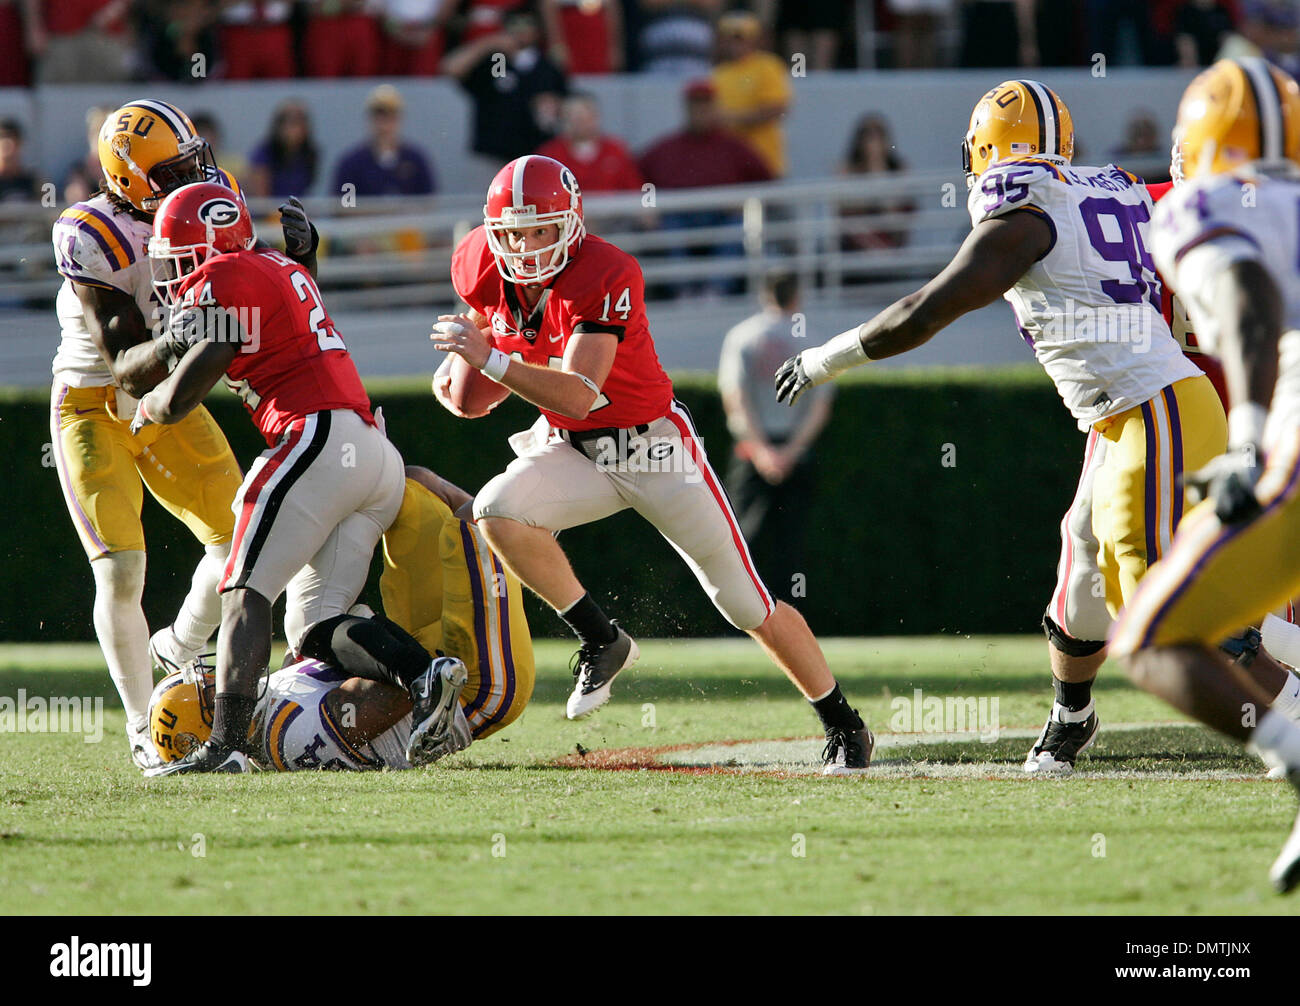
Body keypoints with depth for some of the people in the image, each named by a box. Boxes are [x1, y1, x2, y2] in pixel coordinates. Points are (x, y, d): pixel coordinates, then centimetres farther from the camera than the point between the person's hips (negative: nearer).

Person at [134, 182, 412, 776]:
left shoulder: (224, 282, -3)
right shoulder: (286, 271, 24)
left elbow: (180, 400, -4)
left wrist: (147, 408, 17)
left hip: (318, 441, -9)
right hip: (378, 456, 9)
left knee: (246, 593, -9)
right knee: (313, 624, 8)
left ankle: (225, 743, -21)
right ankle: (418, 681, -13)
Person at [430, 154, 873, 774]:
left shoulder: (607, 276, -28)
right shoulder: (480, 266, -10)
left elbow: (579, 396, -35)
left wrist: (493, 362, -42)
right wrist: (461, 368, -2)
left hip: (651, 444, -5)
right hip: (567, 450, 5)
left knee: (747, 606, 0)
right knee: (498, 512, -28)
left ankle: (844, 726, 19)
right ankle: (600, 641, -7)